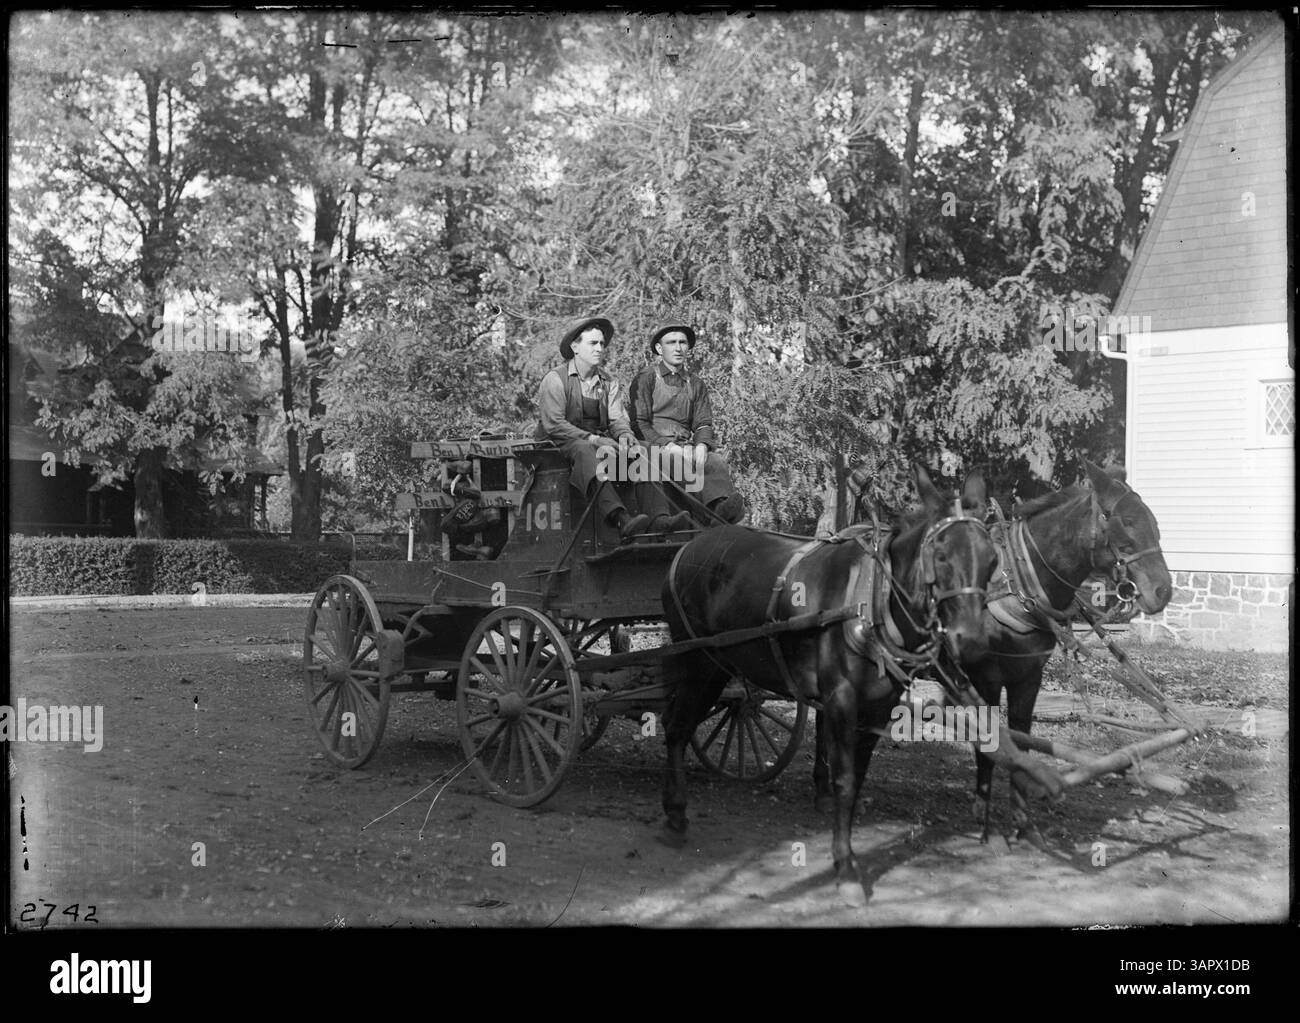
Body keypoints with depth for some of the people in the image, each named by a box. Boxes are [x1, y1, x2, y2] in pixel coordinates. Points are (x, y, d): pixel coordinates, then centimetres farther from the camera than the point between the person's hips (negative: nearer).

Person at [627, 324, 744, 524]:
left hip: (686, 448, 4)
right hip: (653, 446, -4)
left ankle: (721, 505, -58)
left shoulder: (696, 384, 24)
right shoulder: (645, 379, 8)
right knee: (685, 463, -37)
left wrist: (701, 445, -10)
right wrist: (666, 445, -17)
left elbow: (703, 423, 15)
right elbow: (638, 423, -1)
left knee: (717, 462, -29)